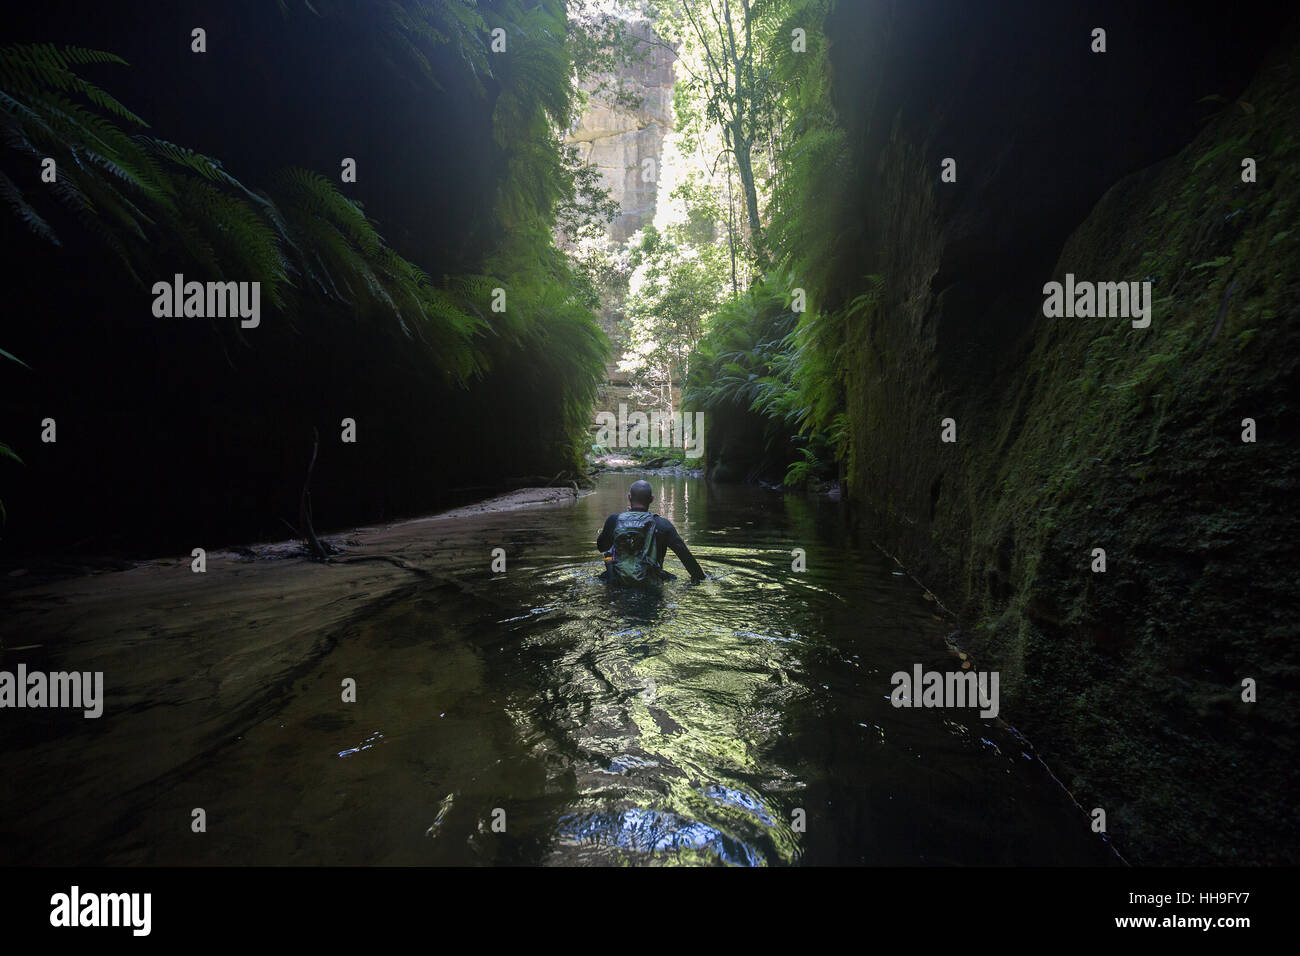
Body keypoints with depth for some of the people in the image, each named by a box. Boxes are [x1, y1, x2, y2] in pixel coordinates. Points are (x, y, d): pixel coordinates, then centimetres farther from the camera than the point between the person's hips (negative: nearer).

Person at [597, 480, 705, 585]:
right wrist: (699, 577, 3)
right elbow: (684, 553, -10)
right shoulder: (662, 525, -12)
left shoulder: (613, 520, -8)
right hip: (649, 584, -1)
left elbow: (600, 547, 9)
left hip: (617, 582, 1)